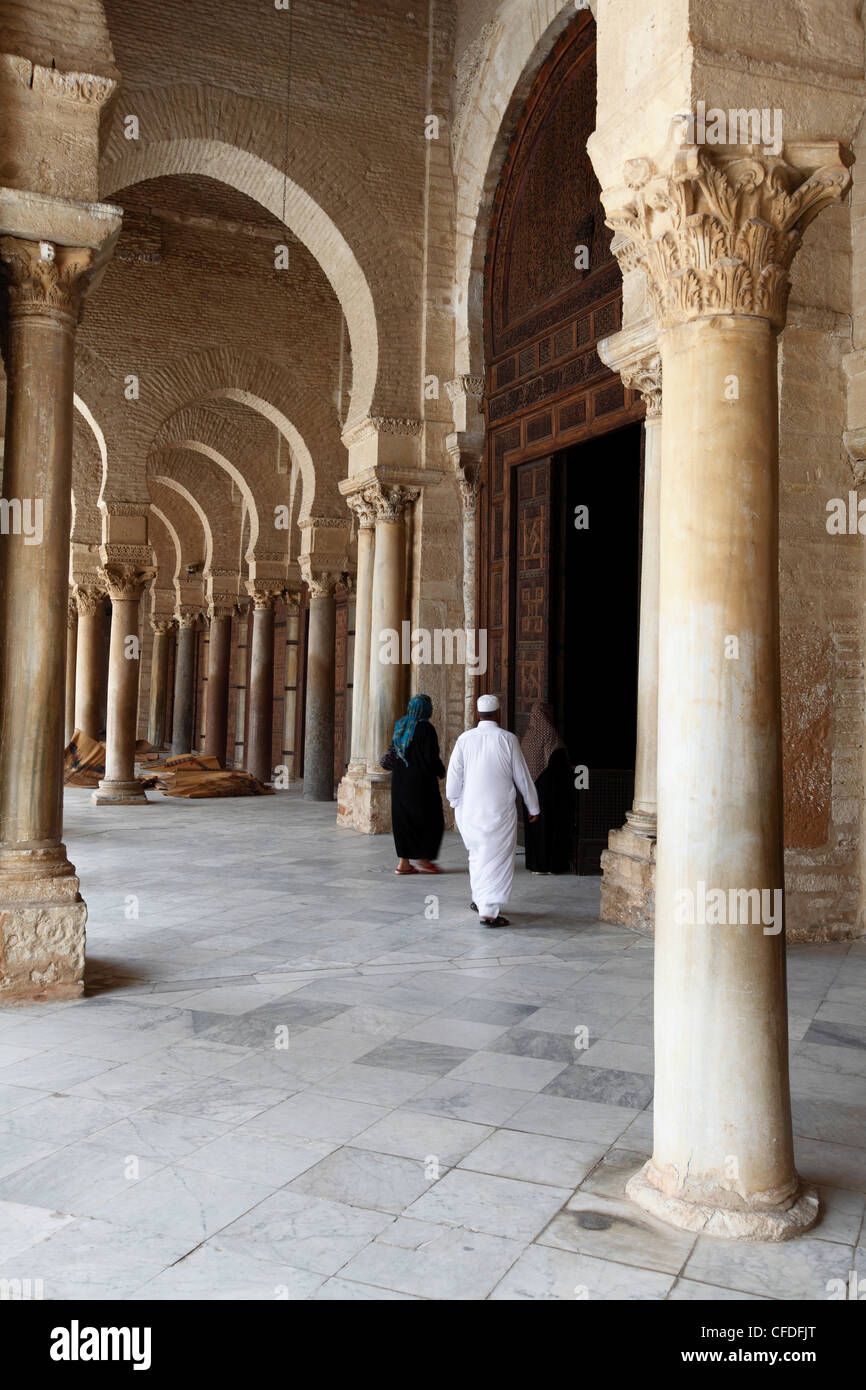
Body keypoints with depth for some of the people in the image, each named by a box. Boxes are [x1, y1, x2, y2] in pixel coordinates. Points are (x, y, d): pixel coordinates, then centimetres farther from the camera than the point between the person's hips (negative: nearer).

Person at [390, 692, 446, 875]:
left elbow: (396, 753, 12)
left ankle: (403, 862, 11)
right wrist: (441, 771, 1)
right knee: (431, 820, 7)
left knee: (404, 819, 10)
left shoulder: (400, 726, 6)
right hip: (421, 781, -7)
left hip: (400, 780, 7)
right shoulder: (425, 728, -16)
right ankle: (424, 859, 10)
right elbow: (431, 757, -18)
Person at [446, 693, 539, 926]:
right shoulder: (508, 739, -7)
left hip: (469, 809, 4)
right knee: (498, 858, 1)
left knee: (478, 853, 21)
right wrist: (533, 807, 10)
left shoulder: (465, 739, -1)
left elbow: (454, 775, 2)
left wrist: (455, 802, 18)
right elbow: (522, 777, -1)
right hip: (499, 810, -4)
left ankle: (479, 898, 32)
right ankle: (489, 911, -4)